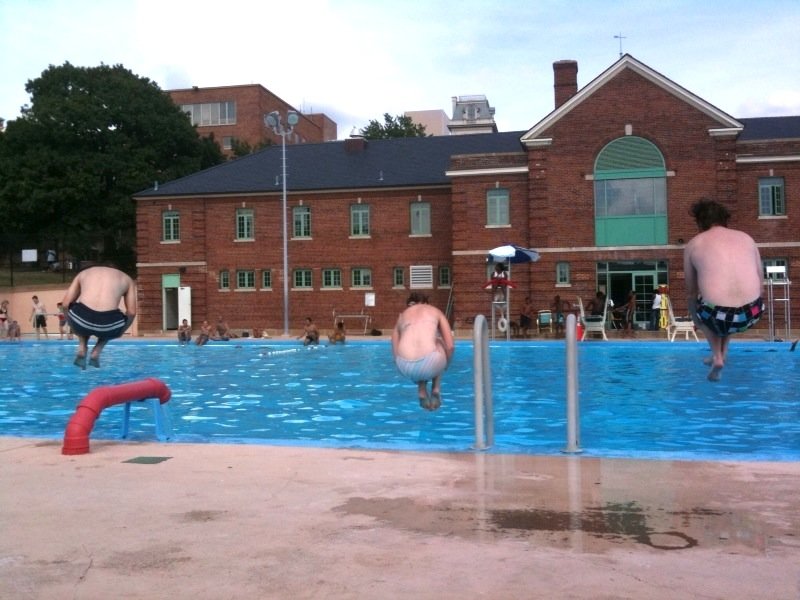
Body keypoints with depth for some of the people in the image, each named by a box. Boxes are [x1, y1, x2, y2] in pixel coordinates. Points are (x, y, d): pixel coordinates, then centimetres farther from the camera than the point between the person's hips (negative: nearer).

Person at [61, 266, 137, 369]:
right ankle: (96, 352, 19)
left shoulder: (84, 273, 28)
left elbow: (66, 303, 18)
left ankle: (82, 348, 18)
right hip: (108, 324, -2)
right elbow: (131, 312, 14)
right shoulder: (126, 279, 24)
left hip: (81, 319, 2)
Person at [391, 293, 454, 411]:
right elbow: (450, 346, 16)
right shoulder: (435, 311, 24)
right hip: (428, 364, -2)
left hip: (405, 367, 2)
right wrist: (445, 364, 36)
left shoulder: (402, 316, 28)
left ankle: (422, 393, 25)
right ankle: (436, 390, 27)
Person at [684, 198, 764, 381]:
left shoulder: (693, 244, 11)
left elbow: (691, 292, 19)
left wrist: (696, 320, 37)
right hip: (752, 314, 3)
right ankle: (723, 352, 31)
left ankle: (717, 356, 16)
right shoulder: (746, 238, 16)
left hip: (717, 316, -3)